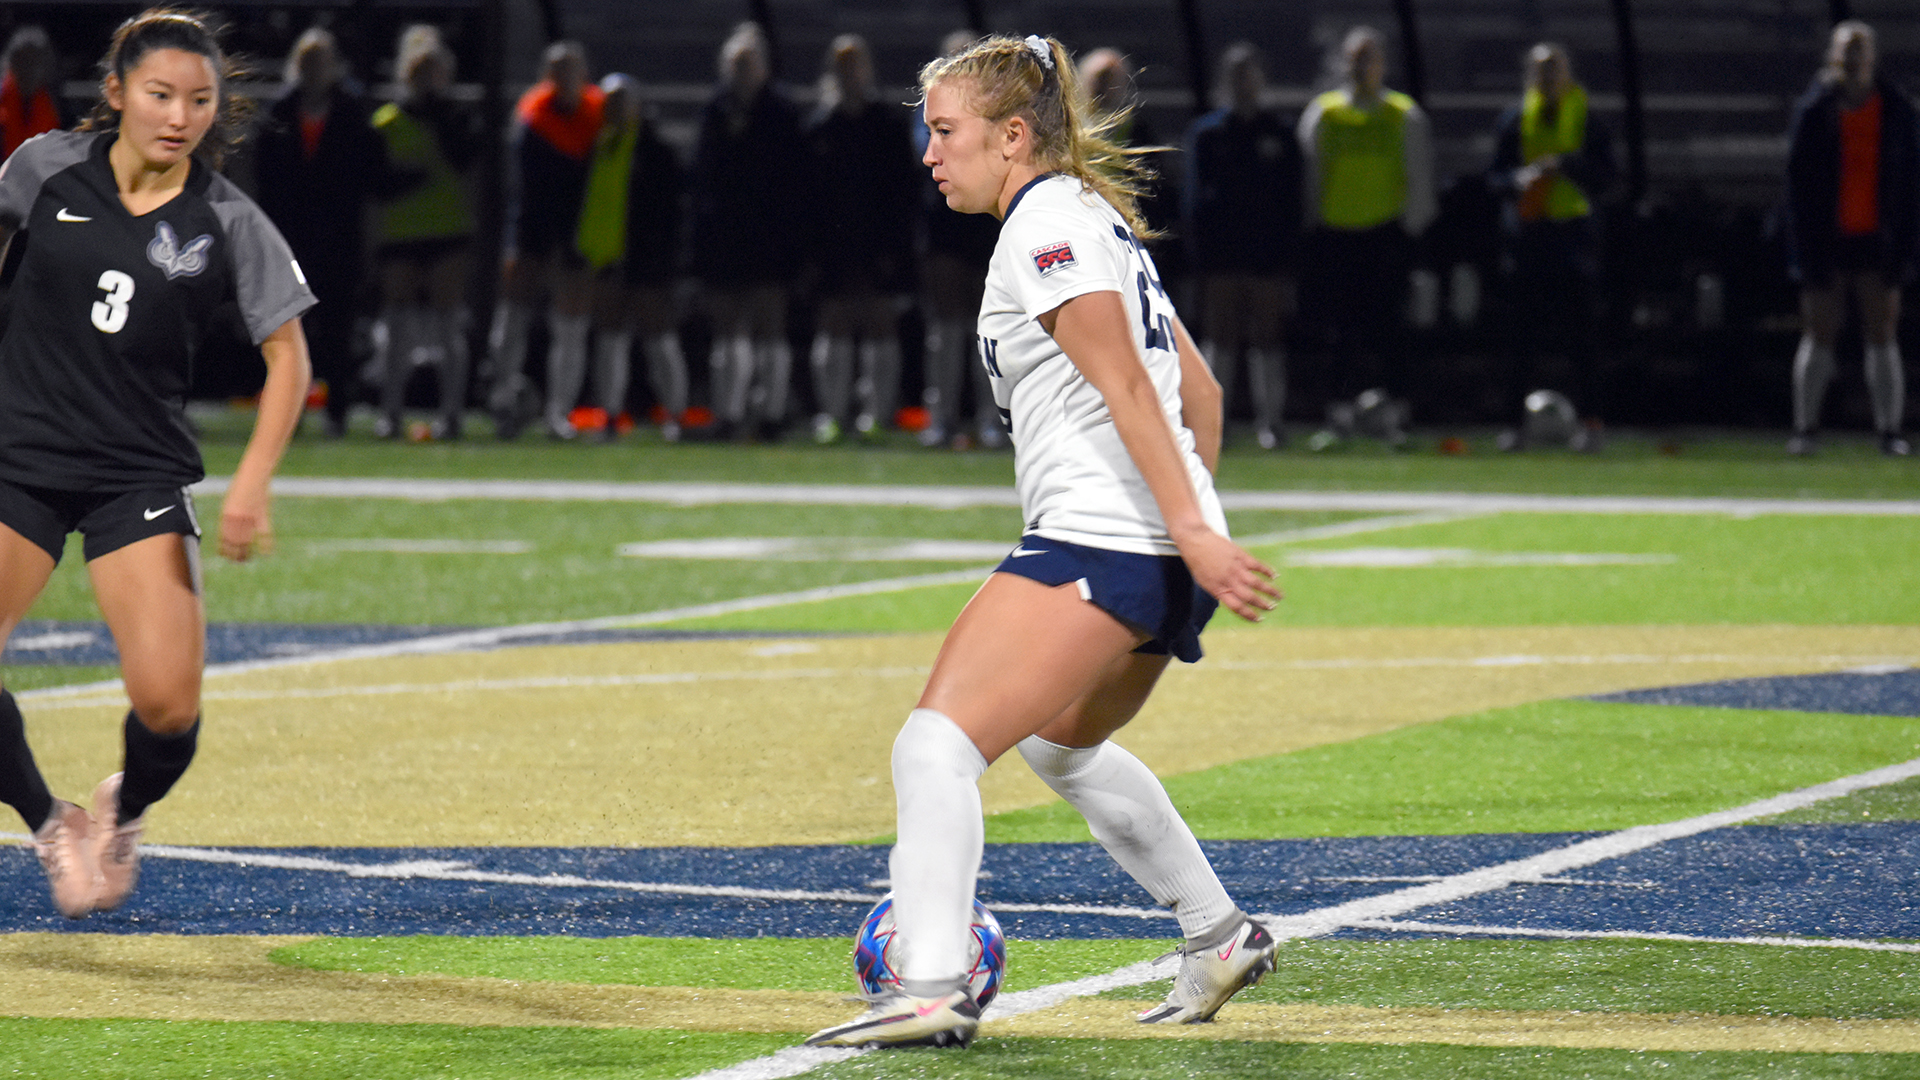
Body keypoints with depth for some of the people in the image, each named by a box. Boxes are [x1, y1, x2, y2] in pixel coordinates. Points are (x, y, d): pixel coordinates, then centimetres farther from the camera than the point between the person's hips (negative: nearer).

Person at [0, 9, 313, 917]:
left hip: (140, 475, -1)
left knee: (168, 703, -13)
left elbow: (287, 353, -3)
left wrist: (251, 485, -13)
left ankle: (125, 811, 22)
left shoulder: (228, 224, -8)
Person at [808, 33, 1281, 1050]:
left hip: (1096, 541, -11)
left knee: (935, 744, -18)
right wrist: (1193, 520, 28)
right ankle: (1218, 935, 39)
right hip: (1158, 561, 11)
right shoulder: (1097, 220, 21)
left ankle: (933, 990, -31)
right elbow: (1199, 389, 24)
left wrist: (1191, 530, -25)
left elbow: (1125, 385, -19)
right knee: (1061, 741, 33)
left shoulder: (1043, 225, -9)